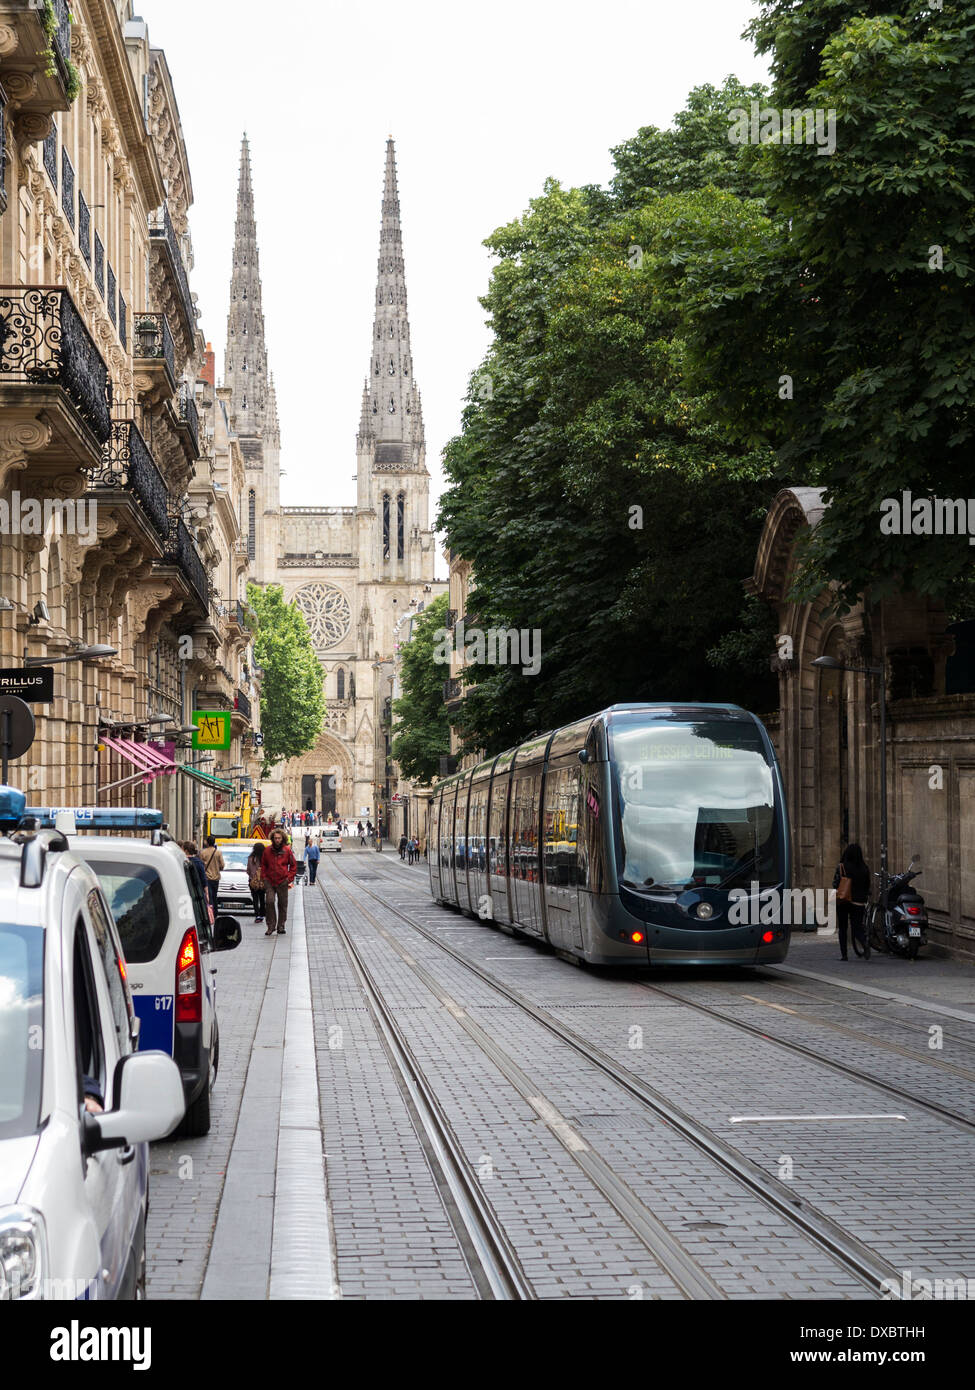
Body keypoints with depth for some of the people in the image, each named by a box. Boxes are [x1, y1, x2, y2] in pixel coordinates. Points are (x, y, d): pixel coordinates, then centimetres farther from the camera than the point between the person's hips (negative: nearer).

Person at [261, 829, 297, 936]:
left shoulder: (287, 850, -1)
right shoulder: (267, 850, 2)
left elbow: (293, 865, 6)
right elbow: (263, 865, 13)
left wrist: (289, 878, -2)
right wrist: (265, 877, 3)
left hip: (283, 882, 0)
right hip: (270, 882, 0)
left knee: (282, 904, 6)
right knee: (270, 902, -11)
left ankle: (281, 926, 17)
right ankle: (271, 926, -3)